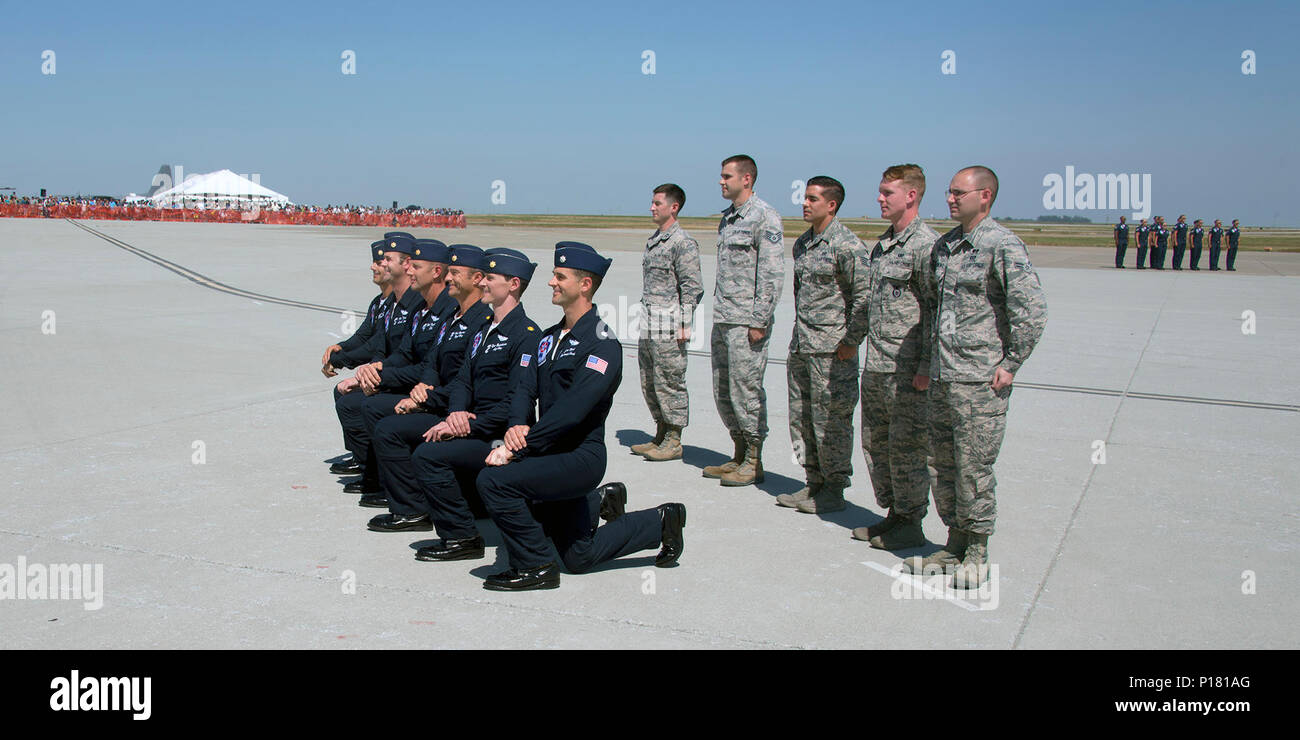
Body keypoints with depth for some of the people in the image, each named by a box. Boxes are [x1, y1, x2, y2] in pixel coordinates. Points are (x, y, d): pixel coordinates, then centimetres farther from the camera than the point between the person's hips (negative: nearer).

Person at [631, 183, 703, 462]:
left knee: (669, 382, -3)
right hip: (648, 326, 9)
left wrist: (684, 324, -16)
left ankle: (674, 442, 7)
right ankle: (661, 436, 24)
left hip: (668, 327, -9)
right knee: (649, 383, 13)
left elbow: (692, 287, -12)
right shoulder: (653, 240, 17)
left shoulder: (683, 242, -9)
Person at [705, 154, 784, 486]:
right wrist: (718, 314, 18)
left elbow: (773, 274, -14)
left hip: (747, 322, -9)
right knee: (723, 391, 11)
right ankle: (739, 455, 23)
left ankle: (753, 463, 6)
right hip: (722, 320, 9)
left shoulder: (764, 217, -9)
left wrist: (759, 321, -17)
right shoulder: (727, 218, 17)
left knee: (746, 390, -4)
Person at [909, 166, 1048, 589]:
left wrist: (1010, 364, -13)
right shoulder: (943, 246, 11)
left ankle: (977, 554, 13)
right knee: (944, 465, 13)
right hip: (941, 376, 8)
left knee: (974, 467, -1)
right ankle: (954, 546, 27)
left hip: (980, 379, -7)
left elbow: (1032, 312, -16)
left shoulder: (1003, 246, -12)